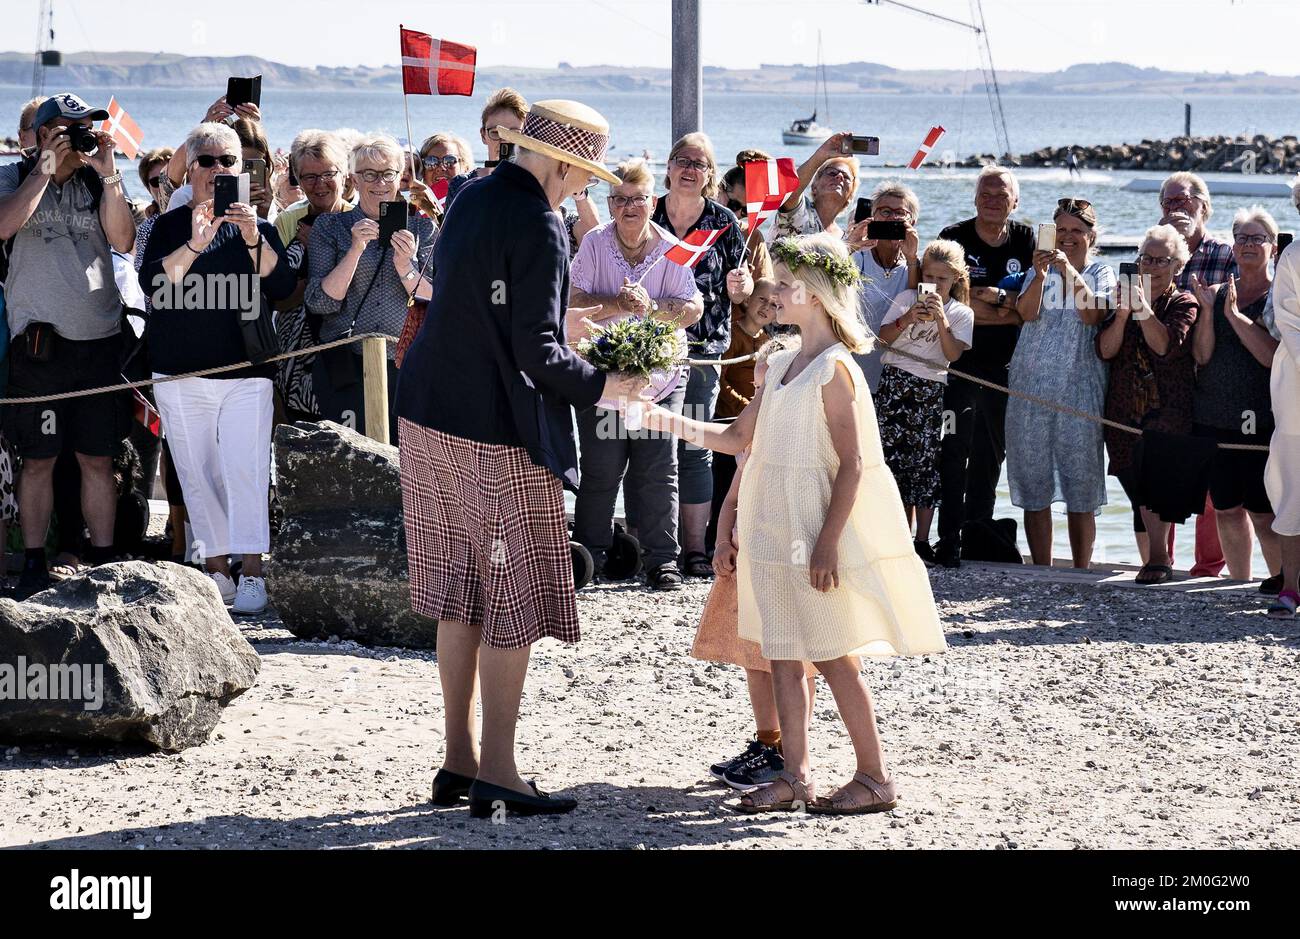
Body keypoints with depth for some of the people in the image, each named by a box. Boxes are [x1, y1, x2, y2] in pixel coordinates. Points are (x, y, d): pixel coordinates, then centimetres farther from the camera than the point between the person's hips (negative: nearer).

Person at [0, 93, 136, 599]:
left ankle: (102, 561, 12)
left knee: (98, 459, 5)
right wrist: (46, 168, -14)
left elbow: (123, 240, -4)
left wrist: (108, 174, -11)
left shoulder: (99, 182, 9)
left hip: (99, 336, 2)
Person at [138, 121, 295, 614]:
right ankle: (217, 569, 10)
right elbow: (152, 283, -8)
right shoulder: (170, 226, 8)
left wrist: (252, 239, -16)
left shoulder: (259, 227, 11)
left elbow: (282, 287, -3)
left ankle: (252, 573, -16)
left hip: (247, 373, -1)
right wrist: (195, 245, -22)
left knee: (245, 469, -14)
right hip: (180, 371, 1)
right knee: (198, 473, 2)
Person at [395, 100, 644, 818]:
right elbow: (537, 352, -21)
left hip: (429, 417, 9)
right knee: (514, 599, -1)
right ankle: (497, 773, 0)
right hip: (499, 434, -9)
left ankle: (458, 760, 19)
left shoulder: (470, 199, 9)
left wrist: (559, 320, 24)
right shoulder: (537, 227, -17)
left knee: (461, 595, 14)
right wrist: (603, 386, -7)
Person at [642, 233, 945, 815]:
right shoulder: (780, 365, 12)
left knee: (833, 657, -3)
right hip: (776, 530, 8)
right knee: (782, 653, 7)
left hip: (818, 529, -8)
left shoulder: (834, 368, -12)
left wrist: (827, 544, -20)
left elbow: (851, 465, -16)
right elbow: (736, 438, 17)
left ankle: (874, 778, 6)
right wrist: (665, 421, 8)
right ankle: (794, 778, 11)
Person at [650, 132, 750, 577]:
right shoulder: (648, 217, 5)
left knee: (694, 449, -1)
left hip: (703, 348, -1)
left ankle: (694, 548, 3)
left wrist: (740, 285, -14)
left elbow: (741, 290, 9)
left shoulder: (724, 222, 4)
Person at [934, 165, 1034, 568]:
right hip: (959, 361, -4)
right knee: (954, 450, -8)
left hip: (1005, 365, 4)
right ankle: (949, 538, -8)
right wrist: (1007, 306, -14)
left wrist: (989, 297, -15)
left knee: (991, 452, 10)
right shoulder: (954, 238, -2)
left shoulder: (1026, 240, 6)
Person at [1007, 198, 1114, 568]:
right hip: (1032, 385, 2)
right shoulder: (1040, 270, 11)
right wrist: (1040, 276, -23)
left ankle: (1081, 571, 5)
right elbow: (1027, 313, -7)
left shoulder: (1100, 273, 7)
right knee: (1032, 482, 3)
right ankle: (1041, 572, 11)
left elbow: (1093, 315, -13)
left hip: (1080, 389, -2)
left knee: (1081, 487, -2)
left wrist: (1069, 272, -23)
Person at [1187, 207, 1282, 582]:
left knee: (1264, 515, -9)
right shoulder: (1215, 293, 11)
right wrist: (1207, 310, -10)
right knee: (1226, 509, 10)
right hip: (1213, 418, 5)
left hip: (1261, 420, -5)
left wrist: (1234, 314, -15)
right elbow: (1202, 355, 2)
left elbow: (1272, 355, -15)